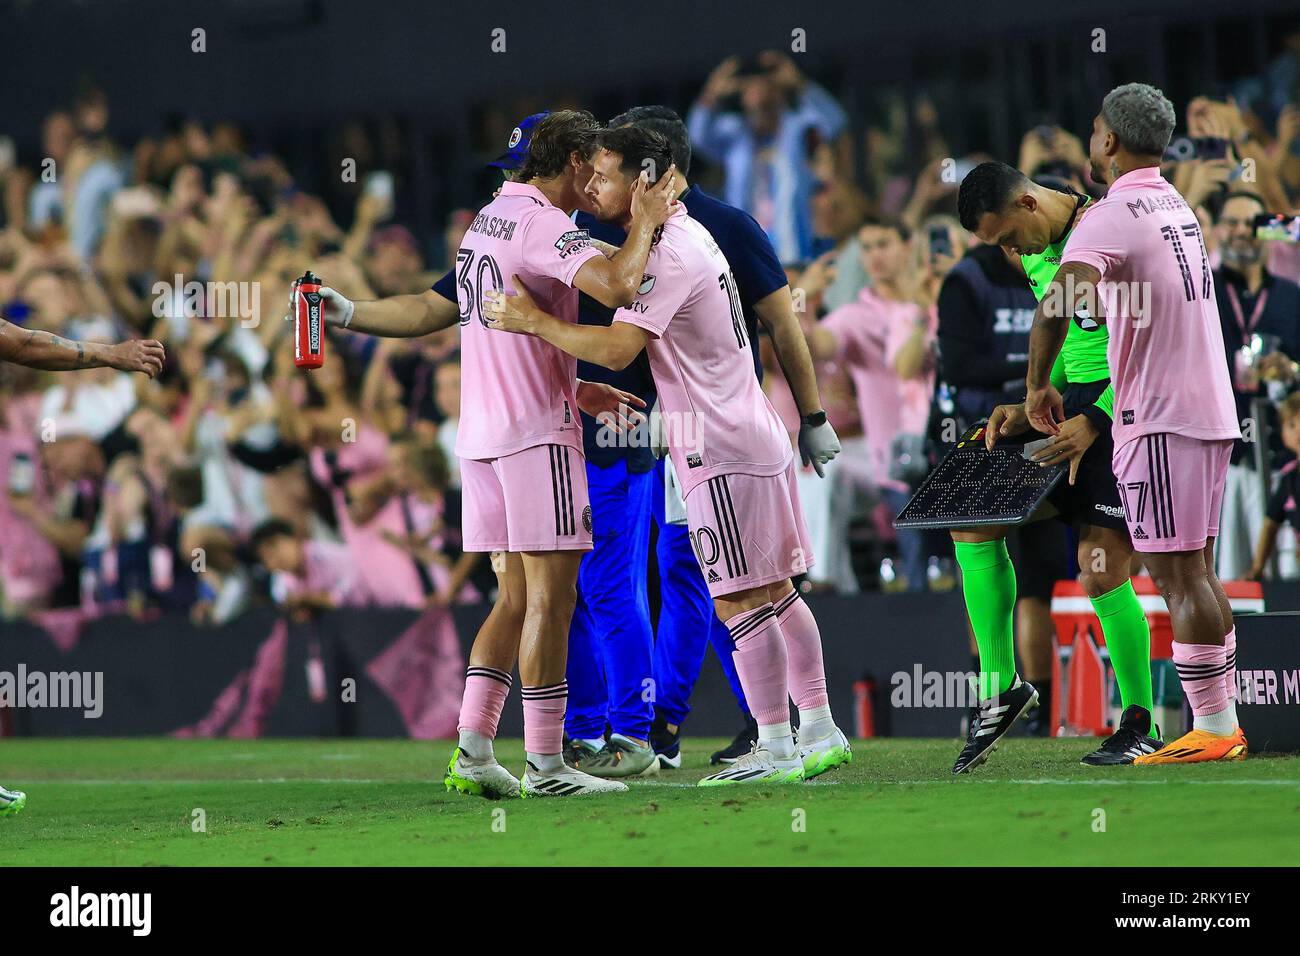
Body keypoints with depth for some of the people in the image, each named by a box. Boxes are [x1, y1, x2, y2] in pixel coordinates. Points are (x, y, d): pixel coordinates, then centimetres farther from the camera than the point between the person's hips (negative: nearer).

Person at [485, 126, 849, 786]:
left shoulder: (667, 254, -17)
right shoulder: (688, 233, 14)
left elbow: (616, 349, -25)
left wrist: (532, 321, -17)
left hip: (720, 447, -10)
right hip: (754, 434, 10)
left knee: (740, 601, -7)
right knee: (773, 593, 13)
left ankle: (775, 750, -5)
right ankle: (820, 732, 17)